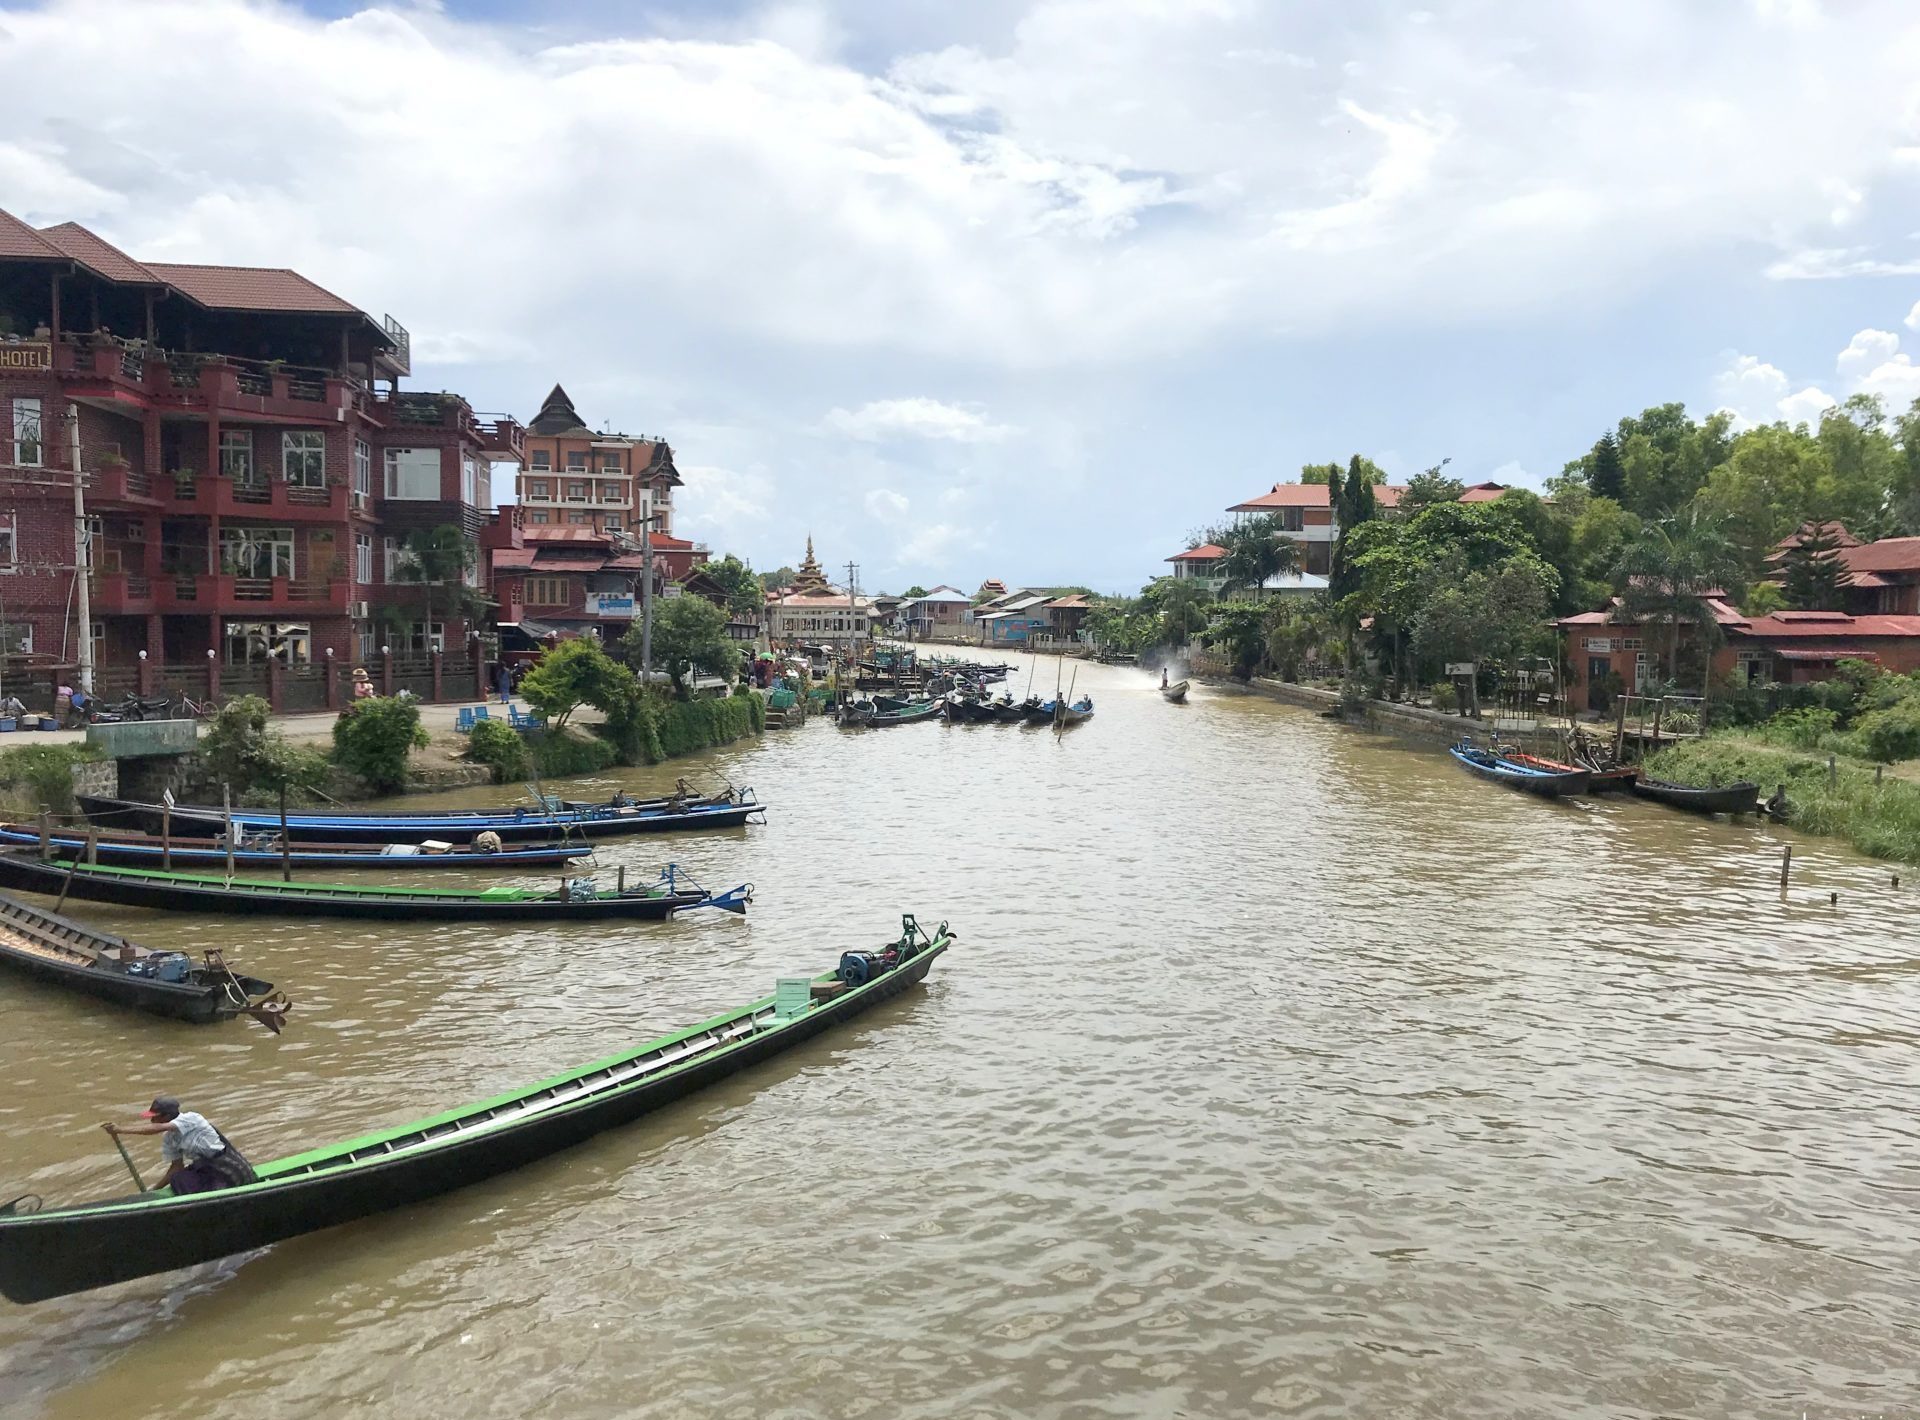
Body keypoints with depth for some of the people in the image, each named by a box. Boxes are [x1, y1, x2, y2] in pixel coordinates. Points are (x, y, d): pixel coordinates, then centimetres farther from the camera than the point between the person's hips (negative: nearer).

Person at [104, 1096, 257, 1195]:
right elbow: (177, 1166, 12)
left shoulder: (190, 1119, -17)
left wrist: (120, 1129, -33)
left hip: (226, 1167, -8)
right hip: (205, 1167, 8)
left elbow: (158, 1128, -30)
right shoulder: (169, 1140, 8)